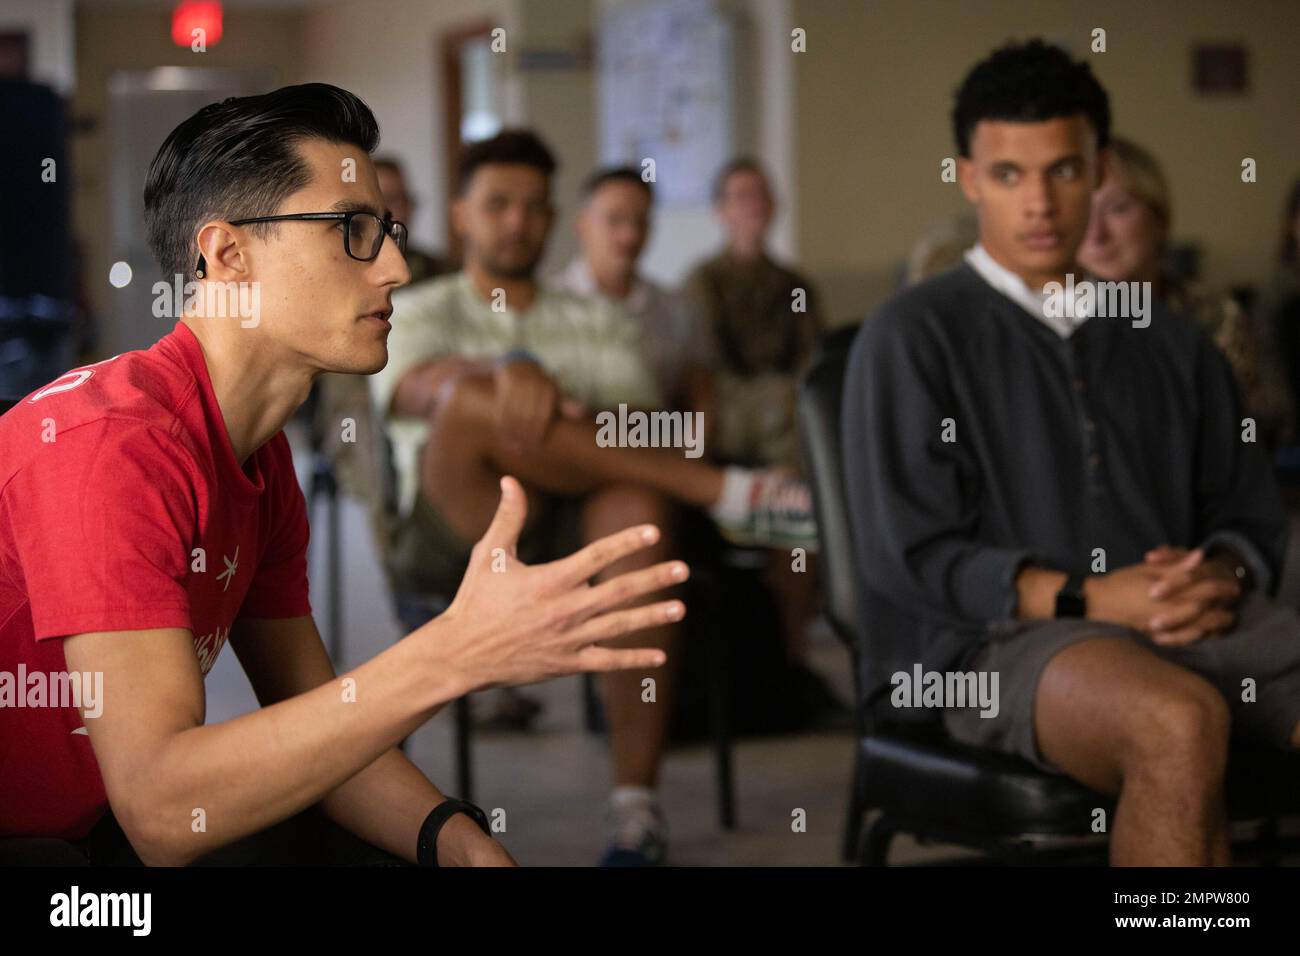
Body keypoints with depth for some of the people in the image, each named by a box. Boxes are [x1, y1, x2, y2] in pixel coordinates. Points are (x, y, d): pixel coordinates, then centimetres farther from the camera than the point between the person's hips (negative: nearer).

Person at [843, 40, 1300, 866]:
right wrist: (1084, 598, -13)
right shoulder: (912, 339, 7)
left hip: (1189, 625, 4)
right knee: (1180, 721, -37)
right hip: (984, 644, -4)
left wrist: (1221, 577, -4)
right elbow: (907, 554, -2)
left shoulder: (1173, 345, 23)